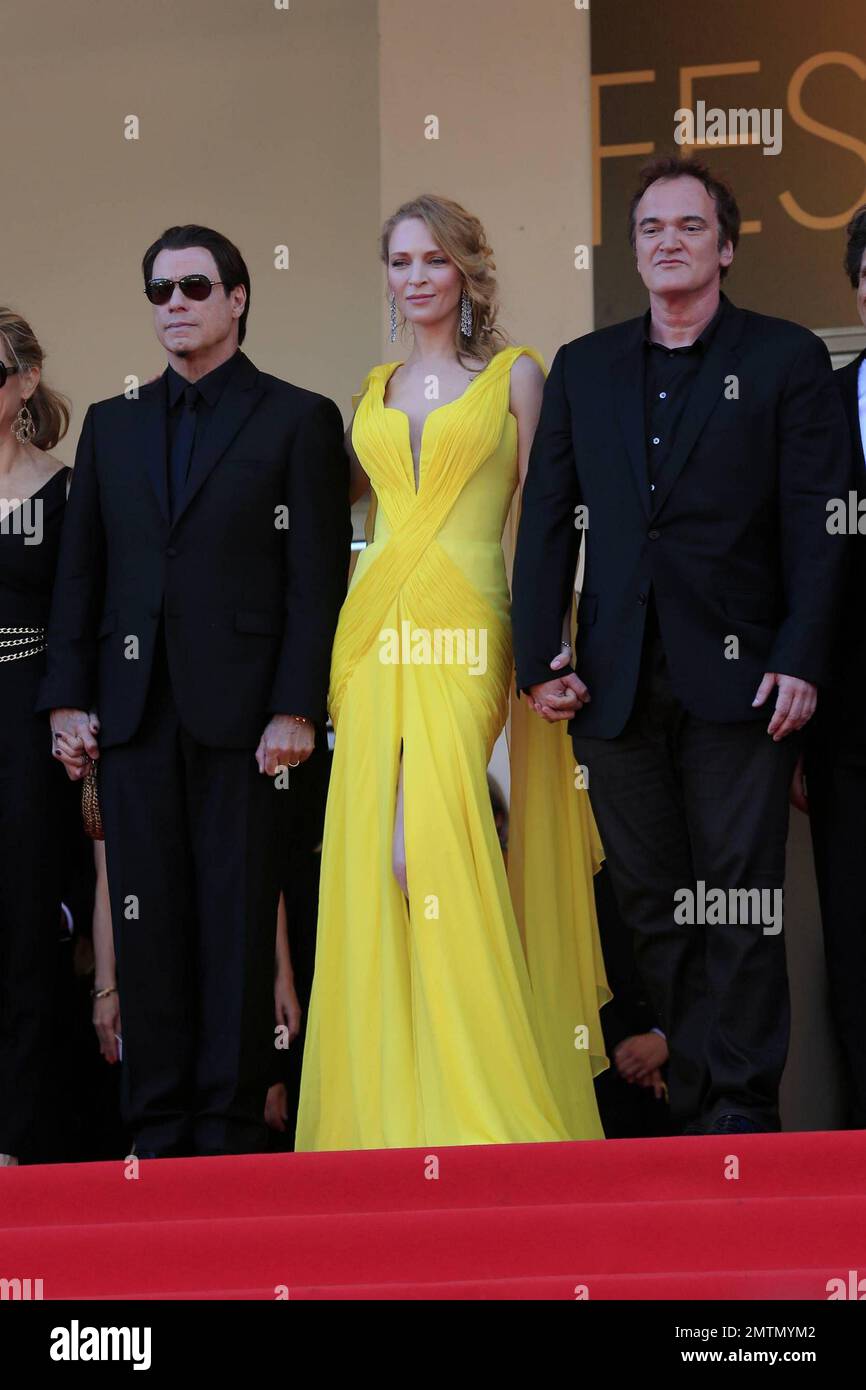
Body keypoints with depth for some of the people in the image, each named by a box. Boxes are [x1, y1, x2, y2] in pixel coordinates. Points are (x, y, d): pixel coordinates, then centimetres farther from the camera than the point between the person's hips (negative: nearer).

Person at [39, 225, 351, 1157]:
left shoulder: (297, 419, 5)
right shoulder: (113, 424, 18)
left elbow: (317, 577, -1)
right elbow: (80, 570, 15)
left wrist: (296, 707, -10)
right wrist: (68, 698, 5)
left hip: (242, 711, -4)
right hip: (135, 711, 4)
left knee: (239, 923, -2)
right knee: (146, 924, 3)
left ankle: (230, 1128, 2)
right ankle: (158, 1132, 8)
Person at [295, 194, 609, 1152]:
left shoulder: (514, 373, 6)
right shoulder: (375, 390, 18)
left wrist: (554, 632, -7)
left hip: (465, 630, -4)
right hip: (376, 630, 5)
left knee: (431, 847, -18)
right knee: (373, 853, -3)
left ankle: (490, 1096, -8)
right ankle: (395, 1102, 5)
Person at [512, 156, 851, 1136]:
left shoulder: (787, 359, 4)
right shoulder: (583, 367, 15)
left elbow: (817, 523, -2)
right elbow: (548, 521, 11)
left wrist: (799, 659, -12)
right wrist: (538, 660, 1)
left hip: (740, 676, -4)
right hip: (619, 682, 4)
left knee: (740, 897, -4)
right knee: (651, 902, 5)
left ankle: (742, 1105, 0)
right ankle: (692, 1099, 12)